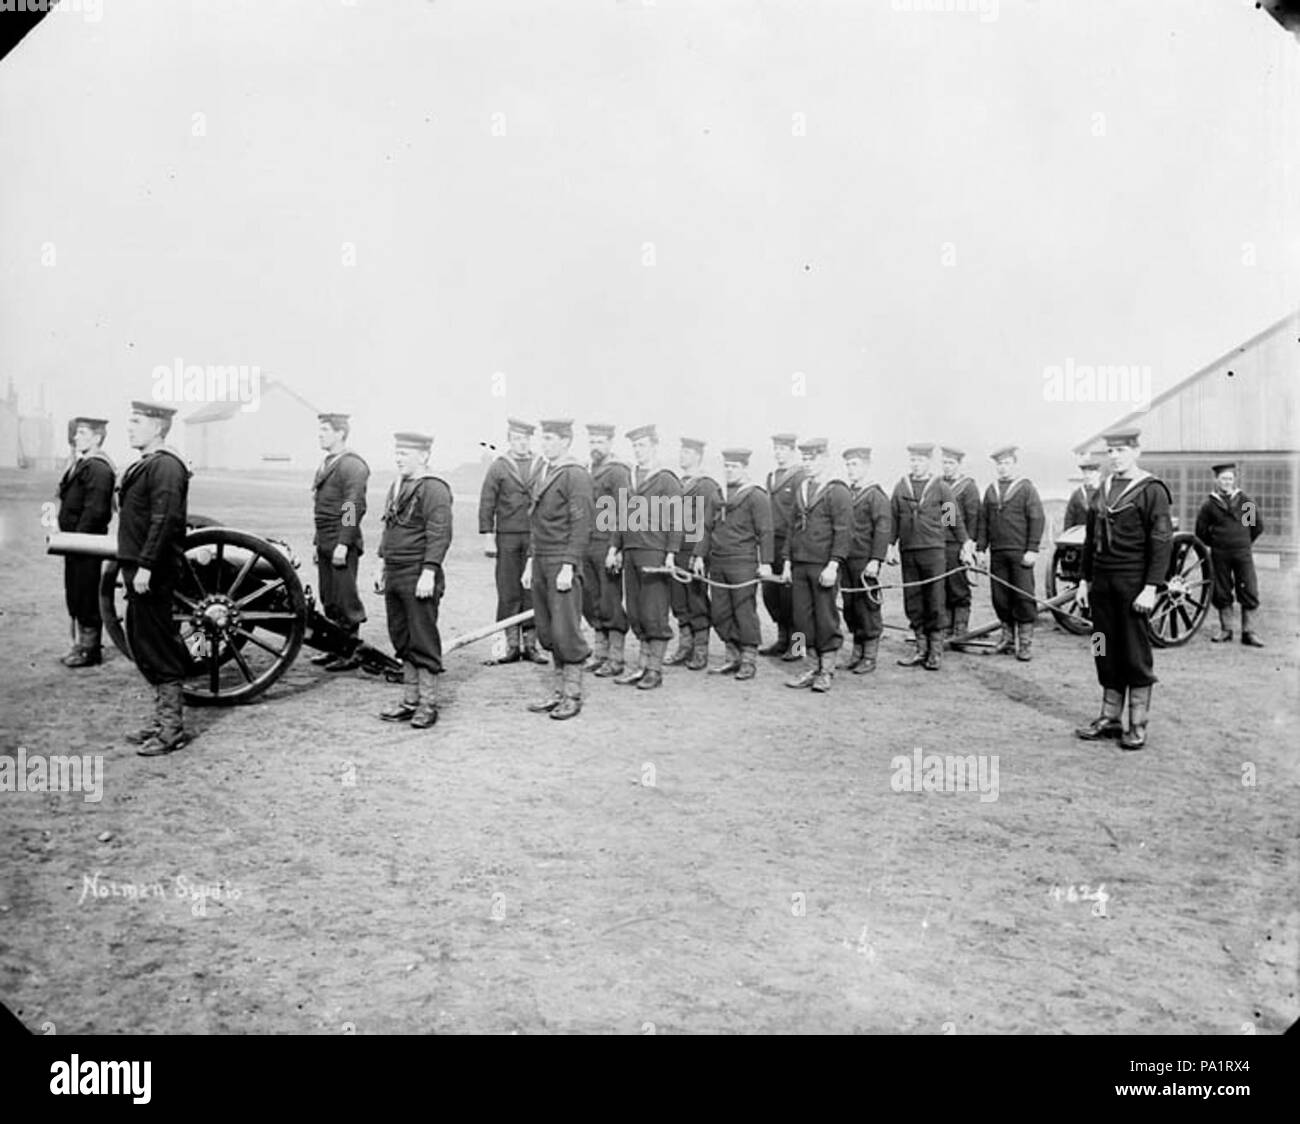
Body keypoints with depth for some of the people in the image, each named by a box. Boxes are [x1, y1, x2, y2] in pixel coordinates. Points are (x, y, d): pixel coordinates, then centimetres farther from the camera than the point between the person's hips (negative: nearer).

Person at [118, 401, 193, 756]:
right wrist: (134, 567, 17)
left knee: (159, 650, -4)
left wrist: (146, 566, -25)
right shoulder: (143, 465, 17)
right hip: (139, 570, 10)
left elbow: (164, 520, -22)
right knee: (142, 646, 15)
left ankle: (172, 730, 4)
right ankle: (162, 720, 25)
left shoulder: (166, 465, -14)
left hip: (152, 574, -10)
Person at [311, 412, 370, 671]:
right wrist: (318, 542, 19)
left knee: (345, 600, -4)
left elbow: (354, 507, -18)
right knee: (329, 600, 13)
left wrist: (343, 544, -21)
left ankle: (351, 653, 4)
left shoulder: (352, 465, -11)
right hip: (325, 542, 9)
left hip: (342, 543, -9)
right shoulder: (326, 464, 18)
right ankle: (336, 648, 22)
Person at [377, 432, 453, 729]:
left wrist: (428, 573, -22)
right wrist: (382, 566, 20)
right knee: (402, 640, 13)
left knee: (423, 641, -1)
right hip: (394, 576, 9)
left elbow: (440, 534, -18)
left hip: (418, 577, -9)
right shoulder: (397, 485, 16)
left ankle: (428, 704, 8)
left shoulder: (434, 488, -12)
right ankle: (409, 700, 23)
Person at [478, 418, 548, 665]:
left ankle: (530, 645, 10)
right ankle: (511, 646, 8)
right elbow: (486, 503, 4)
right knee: (508, 593, 1)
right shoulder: (498, 467, 7)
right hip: (508, 537, -1)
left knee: (533, 592, 2)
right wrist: (486, 534, -3)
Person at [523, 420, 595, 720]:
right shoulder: (541, 473, 16)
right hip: (540, 561, 8)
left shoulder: (576, 475, -9)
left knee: (565, 630, -5)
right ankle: (559, 691, 20)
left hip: (562, 563, -8)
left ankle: (573, 695, 6)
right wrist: (530, 561, 16)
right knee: (547, 633, 10)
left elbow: (582, 524, -14)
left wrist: (568, 567, -18)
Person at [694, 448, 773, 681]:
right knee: (719, 613, 7)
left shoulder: (756, 496, -3)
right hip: (717, 563, 7)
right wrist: (700, 555, 11)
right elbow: (709, 528, 18)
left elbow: (765, 532, -8)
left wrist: (765, 563, -14)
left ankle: (749, 661, 9)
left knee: (745, 612, -2)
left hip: (743, 564, -6)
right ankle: (732, 657, 20)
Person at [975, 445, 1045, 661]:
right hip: (997, 553, 4)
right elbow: (983, 520, 14)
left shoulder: (1027, 489, 0)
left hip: (1020, 553, -4)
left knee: (1023, 596, -2)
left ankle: (1025, 642, 5)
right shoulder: (991, 490, 13)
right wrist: (981, 548, 7)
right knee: (1000, 597, 6)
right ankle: (1008, 638, 19)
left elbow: (1037, 520, -5)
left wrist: (1032, 550, -12)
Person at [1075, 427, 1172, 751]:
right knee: (1105, 652, 9)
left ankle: (1138, 726, 10)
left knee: (1135, 654, 1)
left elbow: (1162, 542, -11)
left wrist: (1151, 588, -17)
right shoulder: (1104, 489, 14)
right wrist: (1084, 579, 13)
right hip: (1102, 582, 6)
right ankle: (1109, 718, 19)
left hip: (1132, 584, -6)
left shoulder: (1152, 490, -6)